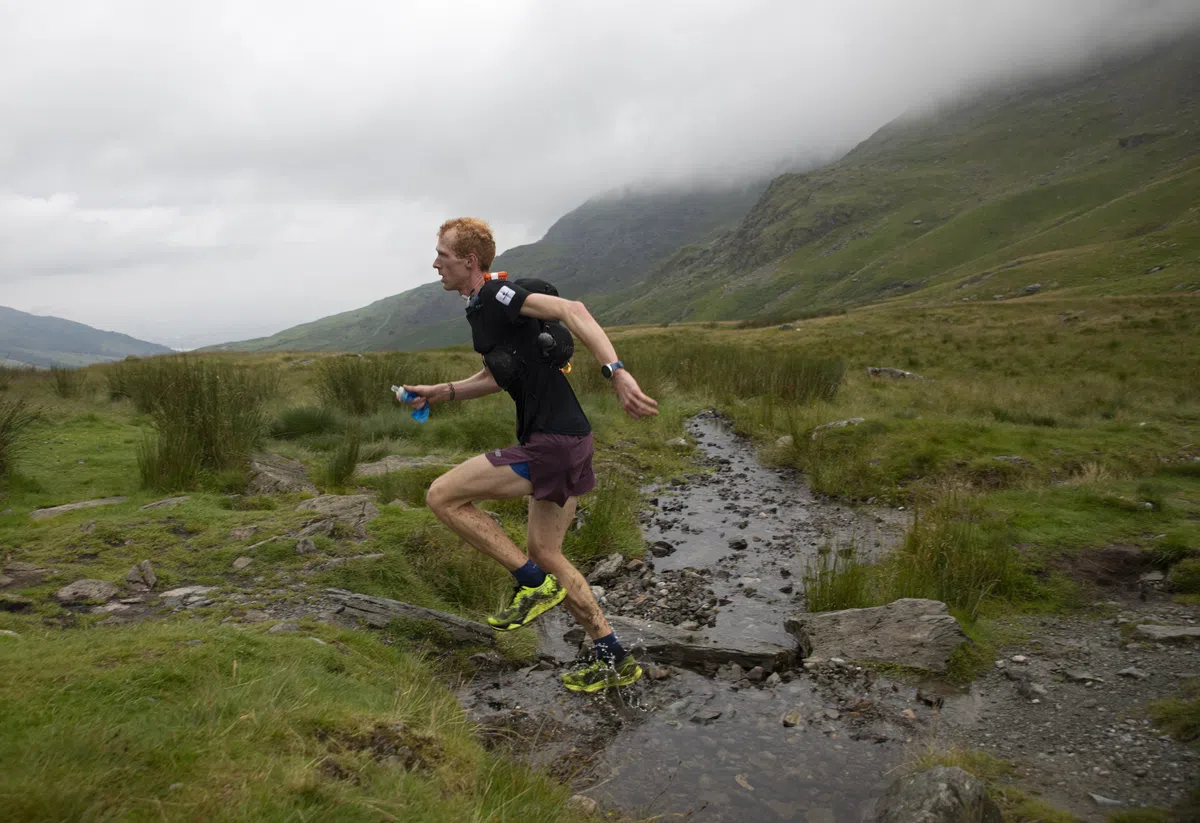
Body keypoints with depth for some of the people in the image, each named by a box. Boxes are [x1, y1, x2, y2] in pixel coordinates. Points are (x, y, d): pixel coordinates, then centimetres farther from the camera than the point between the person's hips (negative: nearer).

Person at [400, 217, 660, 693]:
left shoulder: (496, 295, -12)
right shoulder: (479, 308, 19)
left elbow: (571, 311, -26)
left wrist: (616, 371, -37)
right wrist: (442, 392, 24)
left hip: (550, 443, -10)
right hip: (567, 441, 10)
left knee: (442, 496, -6)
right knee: (544, 552, 17)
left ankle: (534, 583, 1)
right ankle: (615, 662, 24)